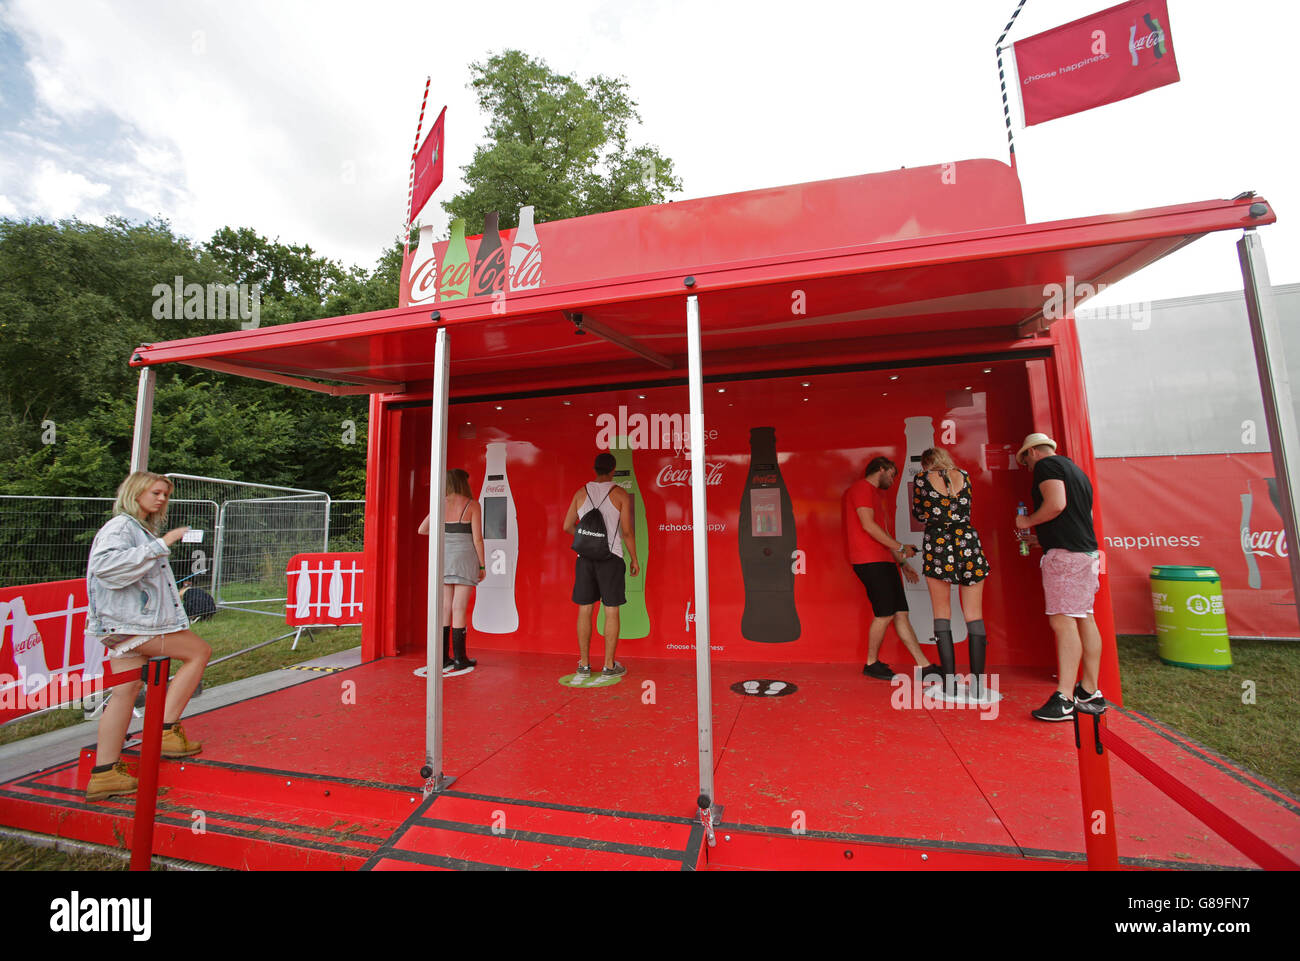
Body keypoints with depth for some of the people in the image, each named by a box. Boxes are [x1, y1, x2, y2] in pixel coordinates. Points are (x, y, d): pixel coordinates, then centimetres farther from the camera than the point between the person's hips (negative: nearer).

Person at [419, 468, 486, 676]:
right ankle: (460, 659, 3)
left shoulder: (441, 504, 6)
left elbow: (422, 529, 6)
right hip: (465, 558, -4)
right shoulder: (473, 505, -6)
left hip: (444, 558, 4)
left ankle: (444, 658, 12)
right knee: (459, 609, -2)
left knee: (445, 608, 8)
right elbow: (477, 538, -9)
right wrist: (482, 566, -2)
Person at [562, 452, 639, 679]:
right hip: (611, 558, -3)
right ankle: (609, 665, 11)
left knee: (585, 610, 10)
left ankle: (584, 665, 17)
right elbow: (627, 531, -6)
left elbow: (567, 527, 10)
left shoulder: (581, 493, 6)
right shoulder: (621, 494, -3)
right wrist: (634, 560, 4)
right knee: (611, 611, 5)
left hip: (585, 558, 3)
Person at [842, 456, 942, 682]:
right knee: (885, 613, -7)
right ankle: (871, 664, 8)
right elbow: (868, 525, -16)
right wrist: (901, 547, -10)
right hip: (869, 561, -10)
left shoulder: (877, 495, 27)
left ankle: (925, 667, 9)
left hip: (883, 561, 10)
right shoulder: (862, 488, -5)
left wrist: (903, 564, 23)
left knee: (900, 613, 7)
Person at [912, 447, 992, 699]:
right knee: (974, 614, 5)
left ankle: (950, 681, 1)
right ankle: (977, 684, 3)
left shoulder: (922, 477, 5)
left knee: (942, 613, 5)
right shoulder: (963, 476, 11)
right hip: (968, 542, 2)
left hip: (937, 545, -2)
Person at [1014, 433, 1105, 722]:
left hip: (1064, 552, -10)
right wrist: (1038, 532, 28)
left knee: (1063, 620, -12)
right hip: (1087, 549, 10)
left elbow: (1056, 504, -19)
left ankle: (1064, 698, -13)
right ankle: (1090, 693, 19)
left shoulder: (1046, 465, -5)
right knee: (1083, 619, 11)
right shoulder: (1075, 470, 24)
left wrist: (1027, 521, -4)